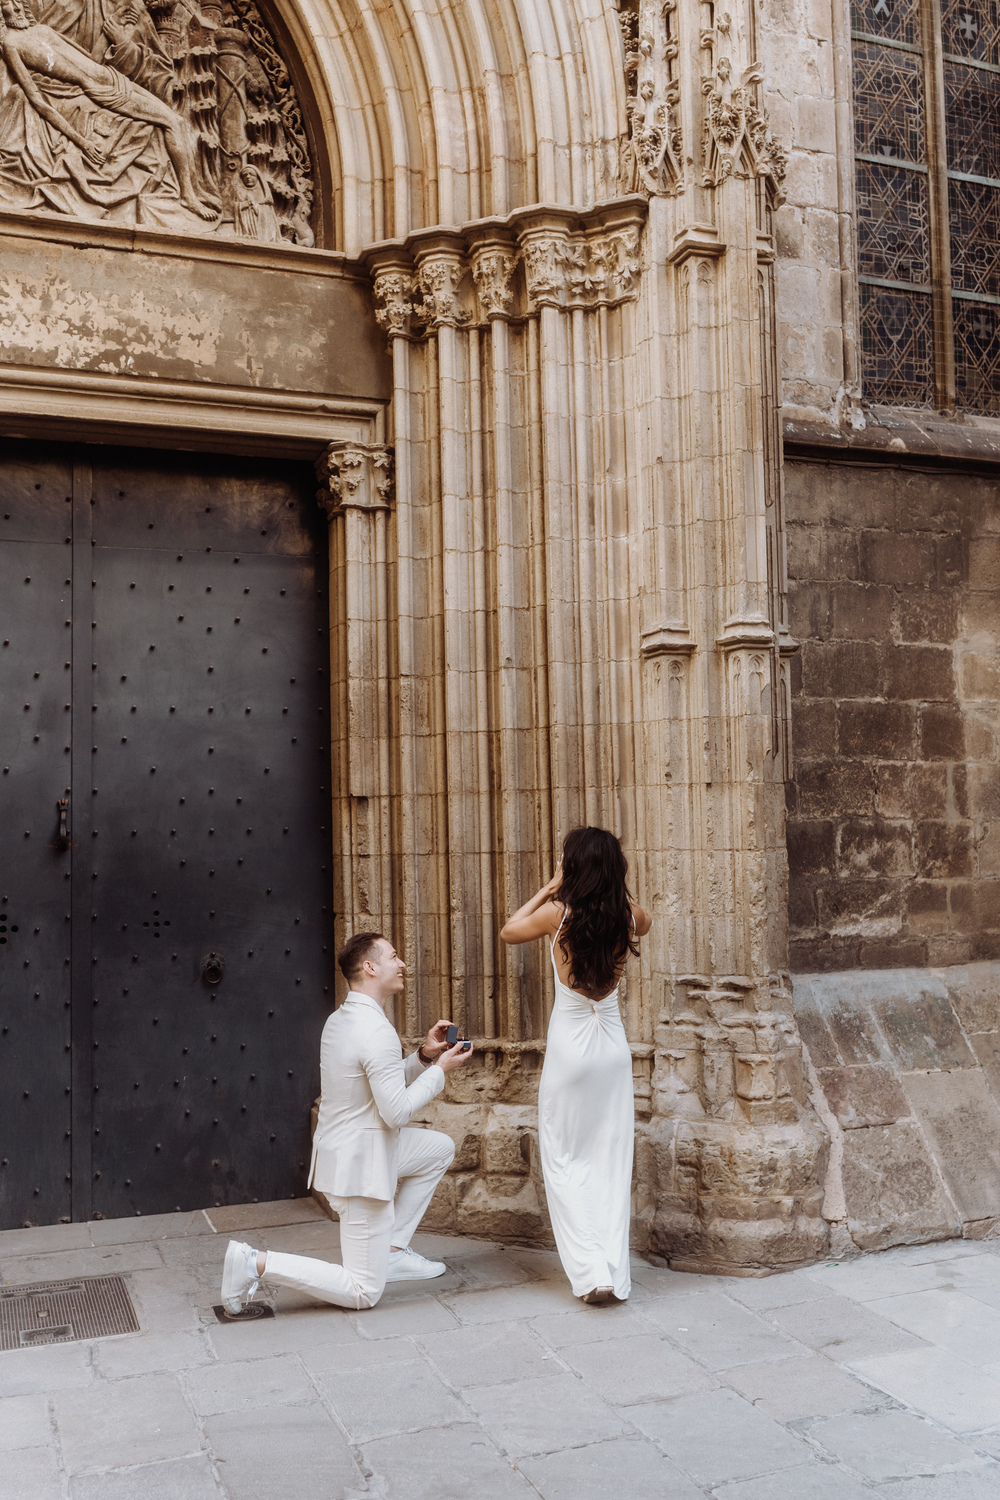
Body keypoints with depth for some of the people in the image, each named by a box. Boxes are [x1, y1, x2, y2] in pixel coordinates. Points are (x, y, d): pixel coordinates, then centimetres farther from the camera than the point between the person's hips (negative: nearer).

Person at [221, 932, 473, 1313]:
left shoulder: (339, 1020, 7)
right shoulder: (377, 1031, -23)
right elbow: (397, 1111, -22)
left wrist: (424, 1056, 5)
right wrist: (440, 1070, -10)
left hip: (339, 1149, 9)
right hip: (361, 1167, -9)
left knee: (440, 1148, 24)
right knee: (363, 1293, -1)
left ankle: (393, 1250, 21)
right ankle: (257, 1263, -6)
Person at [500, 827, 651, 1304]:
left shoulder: (558, 913, -13)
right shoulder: (627, 915, -4)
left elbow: (510, 930, 7)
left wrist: (549, 888, 8)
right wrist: (613, 889, 11)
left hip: (570, 1045, -3)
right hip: (613, 1044, 3)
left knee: (564, 1162, 6)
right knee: (612, 1161, 9)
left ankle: (591, 1273, -3)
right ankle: (615, 1274, 8)